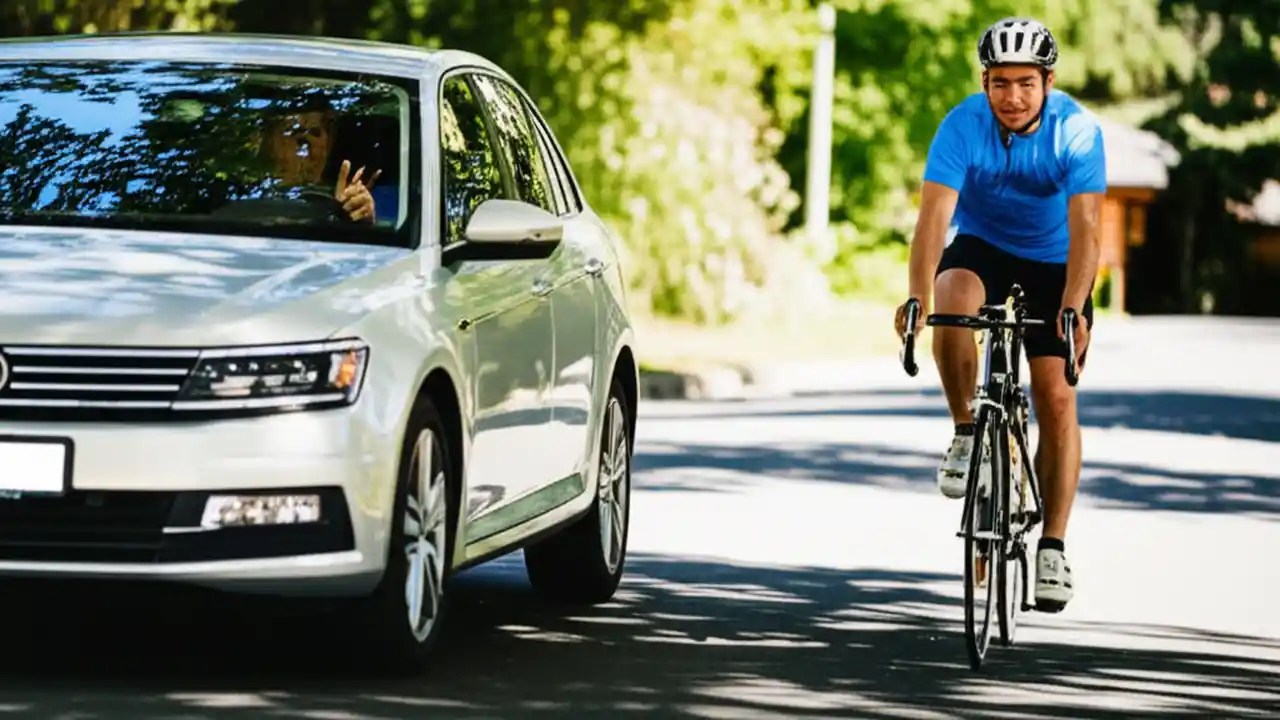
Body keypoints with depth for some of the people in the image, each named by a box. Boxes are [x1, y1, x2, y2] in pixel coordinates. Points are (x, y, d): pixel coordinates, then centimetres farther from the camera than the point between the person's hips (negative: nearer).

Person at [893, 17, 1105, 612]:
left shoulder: (1078, 131, -25)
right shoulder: (962, 126, -24)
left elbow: (1084, 228, -32)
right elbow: (934, 217, -32)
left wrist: (1072, 309, -46)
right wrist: (917, 299, -46)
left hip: (1053, 262, 0)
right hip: (981, 246, 0)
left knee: (1056, 398, -9)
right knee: (952, 305, -34)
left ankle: (1053, 547, -1)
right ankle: (966, 433, -12)